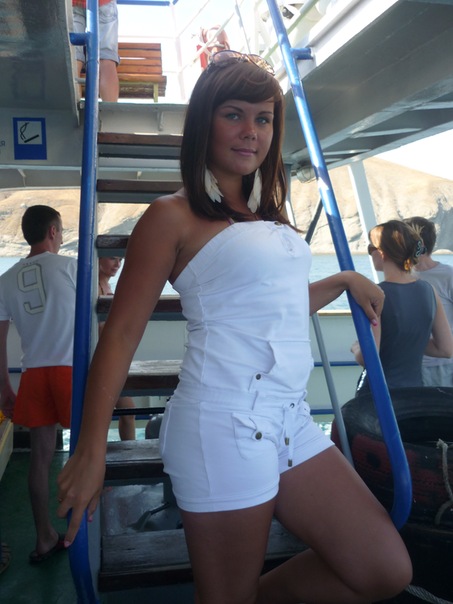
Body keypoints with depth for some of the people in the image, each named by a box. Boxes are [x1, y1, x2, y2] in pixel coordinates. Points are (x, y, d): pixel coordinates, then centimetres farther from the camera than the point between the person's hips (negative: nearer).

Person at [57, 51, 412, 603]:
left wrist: (344, 280, 26)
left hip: (292, 421, 8)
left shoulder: (265, 212, 16)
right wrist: (90, 450, -12)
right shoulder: (174, 216, -5)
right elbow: (121, 333, -8)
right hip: (225, 425, -7)